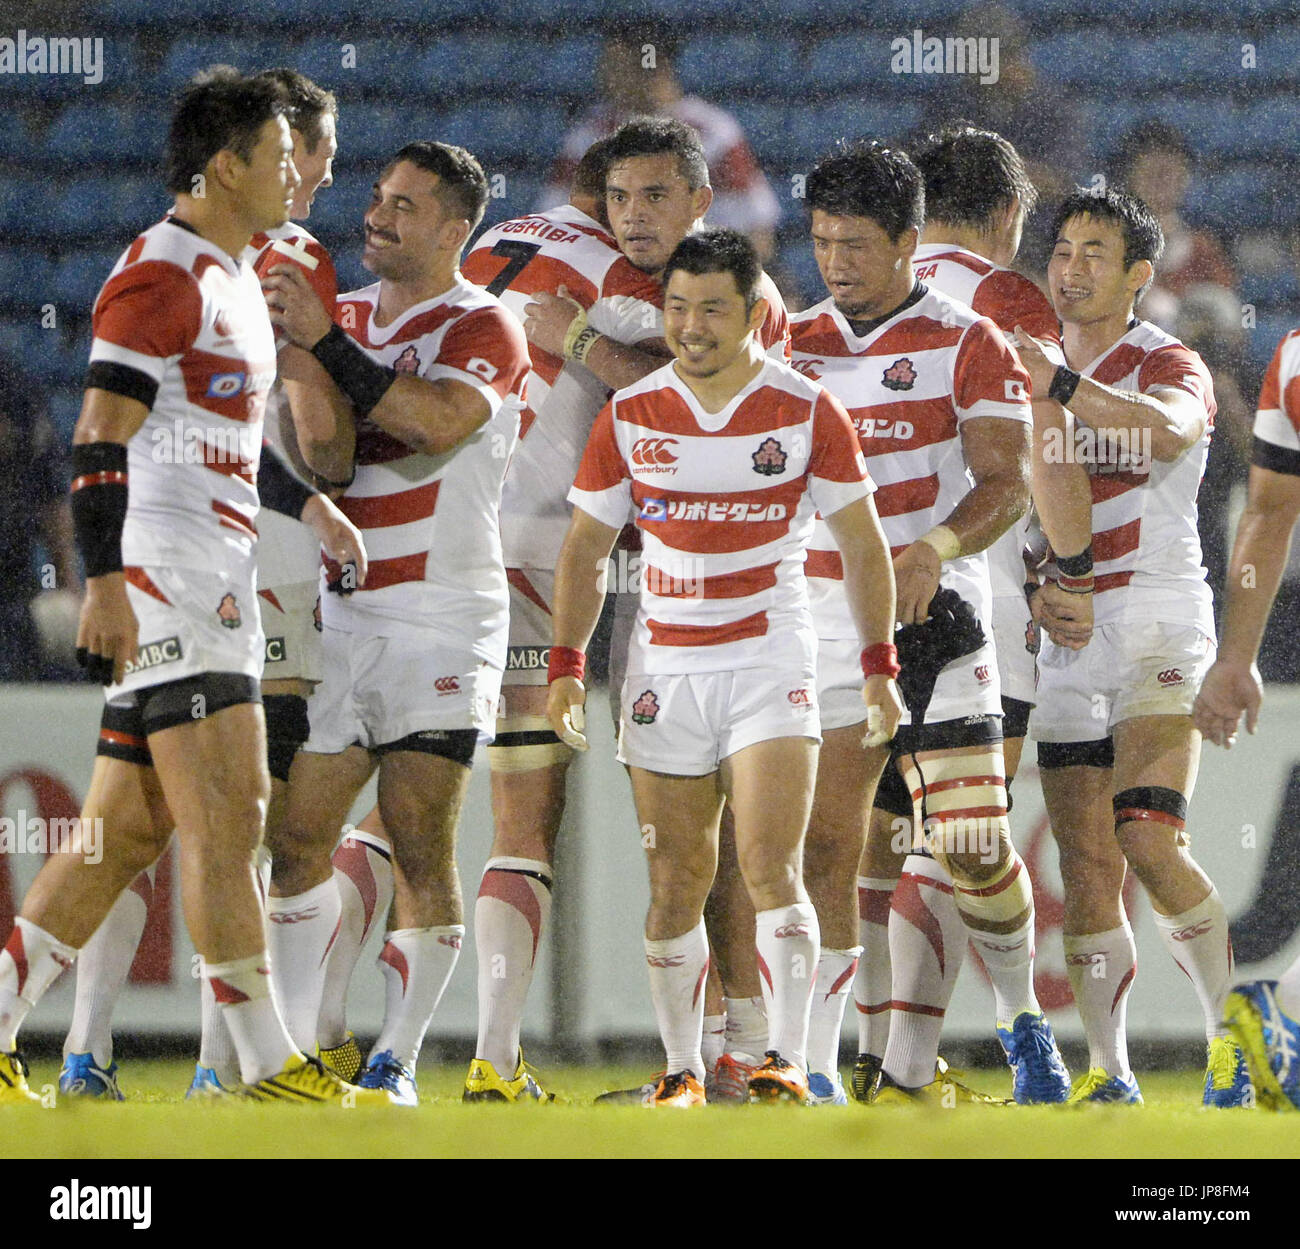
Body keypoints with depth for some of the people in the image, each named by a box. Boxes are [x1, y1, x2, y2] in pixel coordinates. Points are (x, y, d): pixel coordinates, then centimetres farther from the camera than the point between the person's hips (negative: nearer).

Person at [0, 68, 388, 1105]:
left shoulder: (234, 279, 22)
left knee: (127, 826, 8)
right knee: (226, 815, -10)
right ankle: (270, 1065, -10)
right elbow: (100, 435, -16)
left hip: (208, 581, 10)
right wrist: (105, 582, -22)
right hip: (163, 570, -10)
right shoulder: (162, 273, -9)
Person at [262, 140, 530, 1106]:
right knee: (299, 838, -1)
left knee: (421, 846, -8)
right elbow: (323, 462, 10)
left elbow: (438, 420, -22)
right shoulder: (345, 319, 17)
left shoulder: (482, 329, -2)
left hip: (443, 620, -5)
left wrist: (324, 343, -21)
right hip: (337, 618, 6)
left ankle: (396, 1060, -2)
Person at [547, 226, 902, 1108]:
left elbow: (863, 544, 5)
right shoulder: (630, 417, 3)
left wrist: (879, 664, 1)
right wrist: (567, 664, 3)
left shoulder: (806, 412, -3)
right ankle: (682, 1071, 12)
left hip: (771, 665, -2)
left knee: (771, 867, -15)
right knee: (677, 888, 3)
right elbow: (585, 547, 11)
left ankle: (788, 1065, -15)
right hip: (665, 668, 2)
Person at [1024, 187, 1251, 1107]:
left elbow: (1169, 430, -26)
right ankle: (1109, 1072, 4)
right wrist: (1039, 591, -4)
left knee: (1149, 840, -20)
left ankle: (1236, 1035, -6)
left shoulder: (1169, 366, -2)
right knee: (1086, 864, 1)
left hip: (1158, 623, -5)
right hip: (1068, 634, 5)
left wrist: (1061, 384, -34)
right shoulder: (1030, 378, 17)